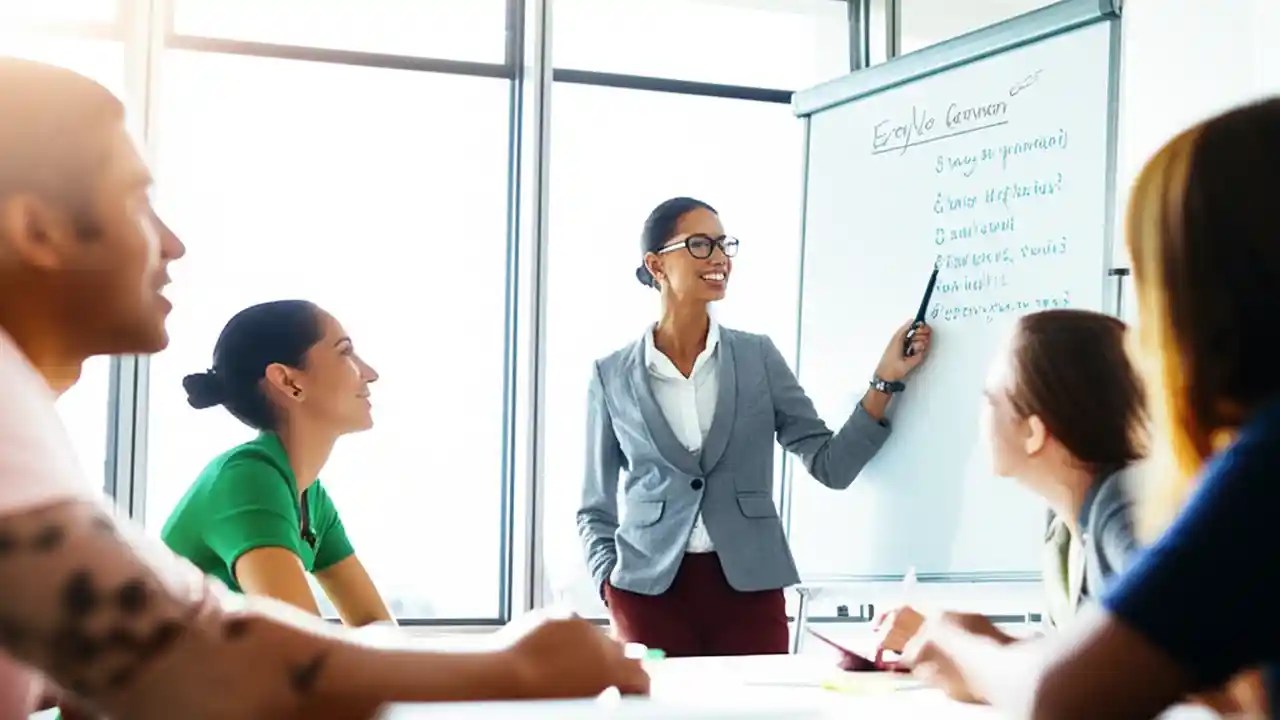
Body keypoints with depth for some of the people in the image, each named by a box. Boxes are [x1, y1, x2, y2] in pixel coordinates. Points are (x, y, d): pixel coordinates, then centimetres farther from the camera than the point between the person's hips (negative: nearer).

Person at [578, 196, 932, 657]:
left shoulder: (758, 356, 5)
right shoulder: (613, 375, 3)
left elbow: (831, 464, 2)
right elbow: (596, 508, 8)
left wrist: (887, 378, -7)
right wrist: (611, 591, -7)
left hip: (750, 589, 1)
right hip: (650, 590, -1)